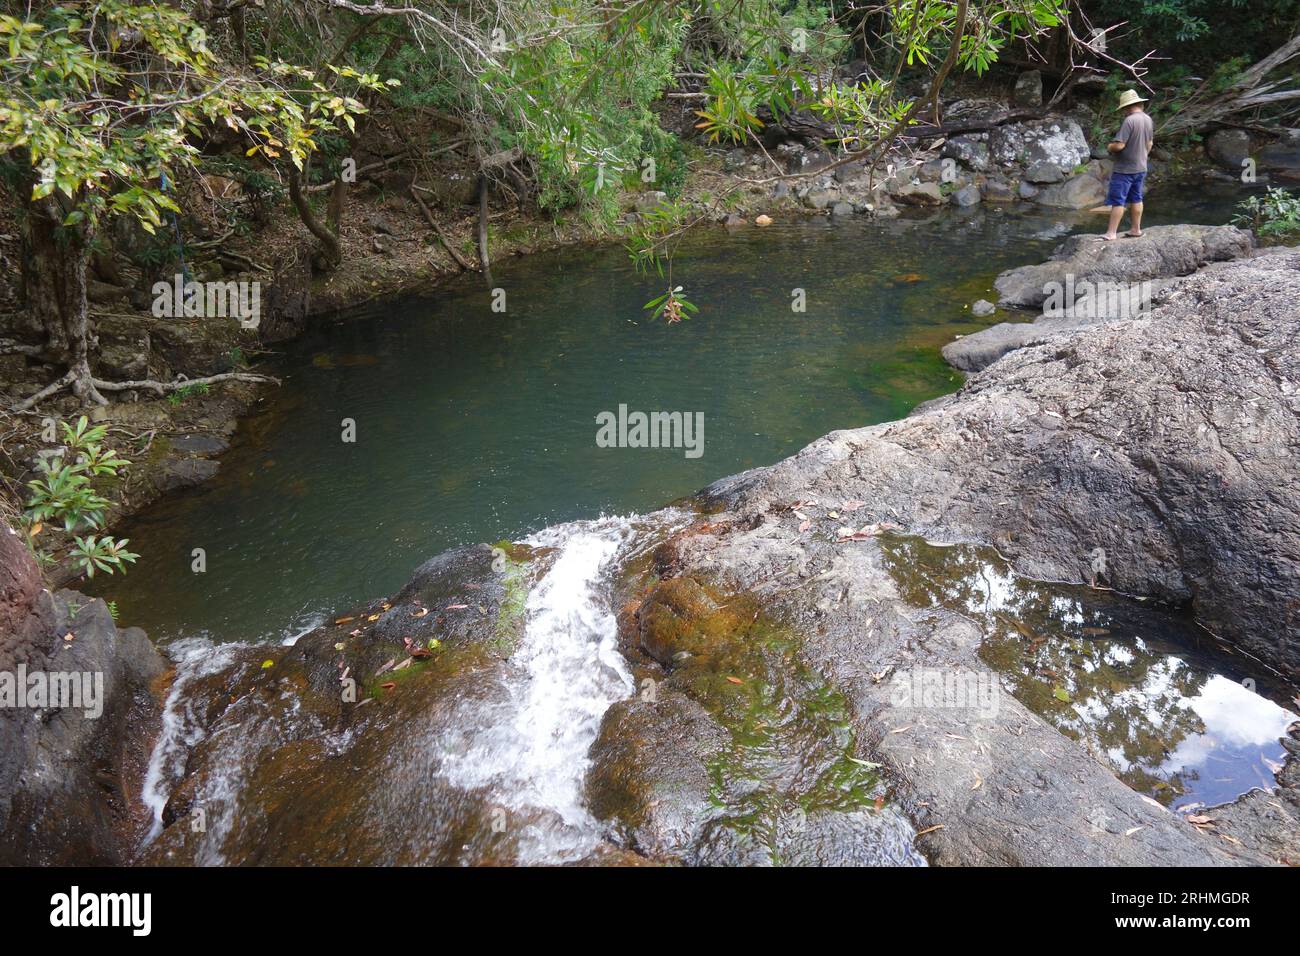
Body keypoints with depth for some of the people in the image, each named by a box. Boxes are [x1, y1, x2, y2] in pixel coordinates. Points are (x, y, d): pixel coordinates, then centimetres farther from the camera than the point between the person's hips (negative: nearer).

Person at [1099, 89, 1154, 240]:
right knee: (1136, 199, 15)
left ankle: (1111, 233, -6)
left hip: (1125, 169, -8)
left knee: (1117, 201, -5)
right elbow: (1149, 144, 16)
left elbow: (1119, 145, -25)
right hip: (1141, 167, 8)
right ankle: (1136, 229, 22)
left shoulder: (1129, 121, -21)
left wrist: (1109, 147, -5)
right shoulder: (1148, 120, 7)